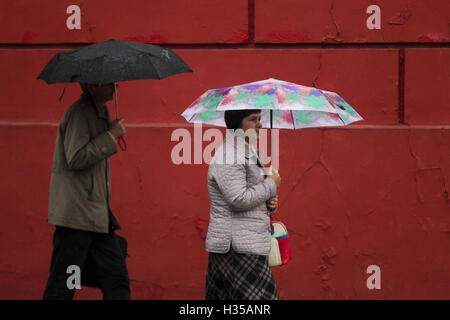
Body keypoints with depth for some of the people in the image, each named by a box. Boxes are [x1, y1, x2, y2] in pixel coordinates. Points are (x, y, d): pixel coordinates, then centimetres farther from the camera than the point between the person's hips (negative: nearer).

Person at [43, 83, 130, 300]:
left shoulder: (99, 113, 16)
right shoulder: (79, 114, -13)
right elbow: (76, 159, -22)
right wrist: (111, 136, -16)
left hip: (97, 216, 9)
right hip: (76, 214, -9)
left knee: (117, 283, 5)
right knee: (62, 285, -5)